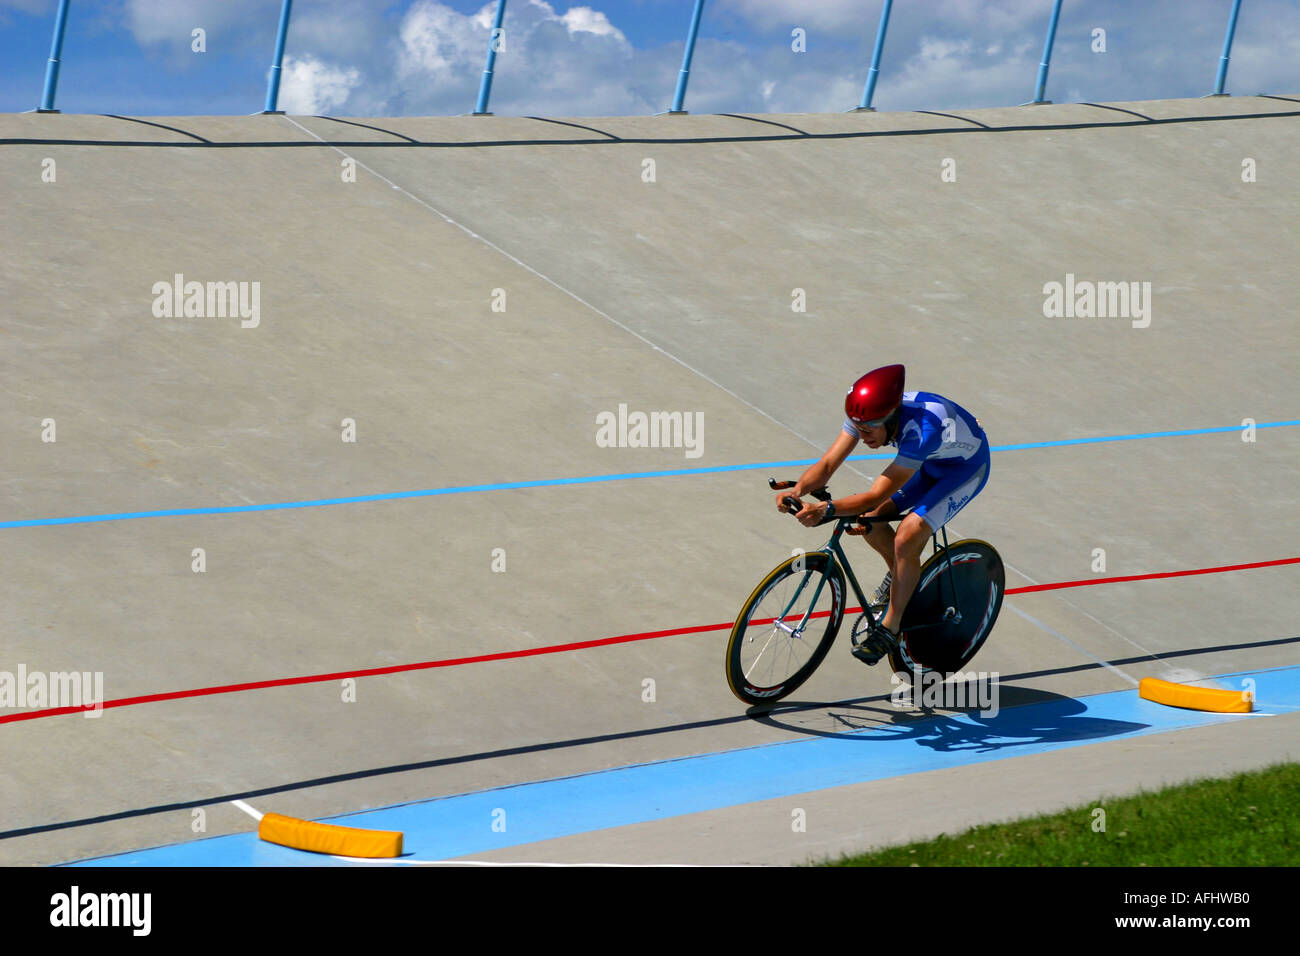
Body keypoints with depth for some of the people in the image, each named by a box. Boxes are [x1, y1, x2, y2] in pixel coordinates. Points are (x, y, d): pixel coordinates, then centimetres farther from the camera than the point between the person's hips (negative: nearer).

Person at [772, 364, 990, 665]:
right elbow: (827, 464, -23)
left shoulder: (920, 430, -42)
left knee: (906, 539, -21)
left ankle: (889, 628, -6)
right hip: (931, 463, 7)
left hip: (967, 467, -7)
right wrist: (798, 490, -42)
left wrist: (826, 509, -54)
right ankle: (900, 575, 24)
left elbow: (877, 495, -43)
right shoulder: (867, 414, -23)